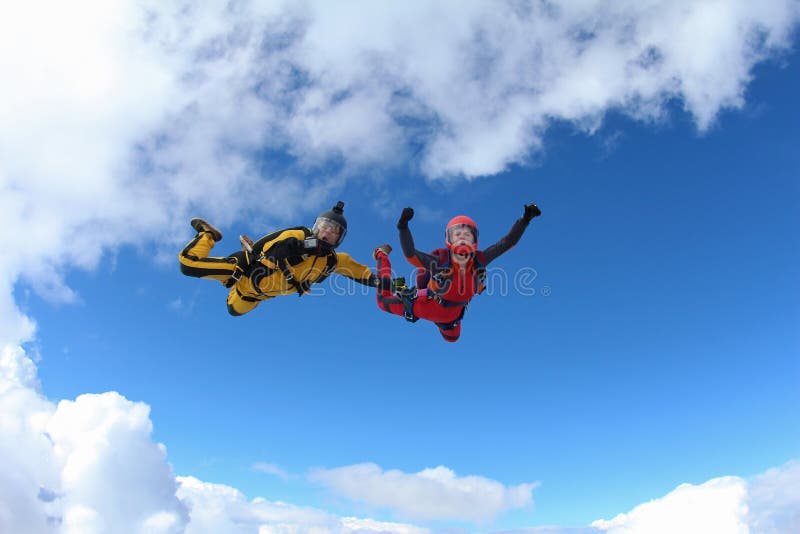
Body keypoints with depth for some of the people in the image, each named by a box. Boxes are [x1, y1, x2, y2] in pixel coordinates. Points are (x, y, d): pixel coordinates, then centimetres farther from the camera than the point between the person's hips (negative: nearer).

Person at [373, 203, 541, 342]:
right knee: (384, 301, 8)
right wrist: (403, 227, -60)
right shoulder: (440, 262, -37)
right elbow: (410, 254, -48)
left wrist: (525, 219, -31)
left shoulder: (479, 261, -26)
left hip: (452, 316, 4)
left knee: (452, 338, 31)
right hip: (423, 307, -4)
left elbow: (507, 242, -23)